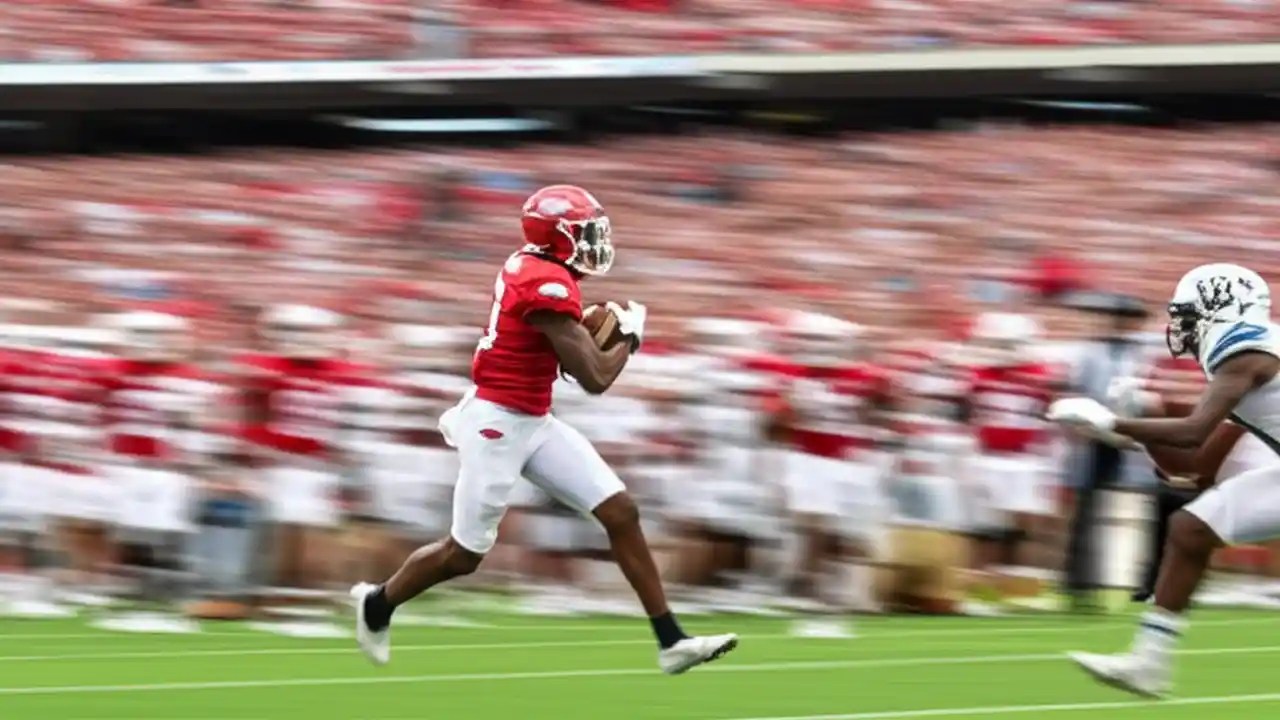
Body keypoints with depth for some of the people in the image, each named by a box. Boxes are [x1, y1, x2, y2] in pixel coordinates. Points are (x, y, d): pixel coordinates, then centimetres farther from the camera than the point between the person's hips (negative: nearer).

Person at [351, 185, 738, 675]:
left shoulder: (528, 267, 6)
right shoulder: (548, 286, -23)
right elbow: (595, 378, -22)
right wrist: (631, 334, -4)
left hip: (535, 423, 10)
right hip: (497, 426, -10)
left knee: (621, 512, 0)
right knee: (464, 554, 4)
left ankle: (671, 642, 1)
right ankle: (377, 606, 31)